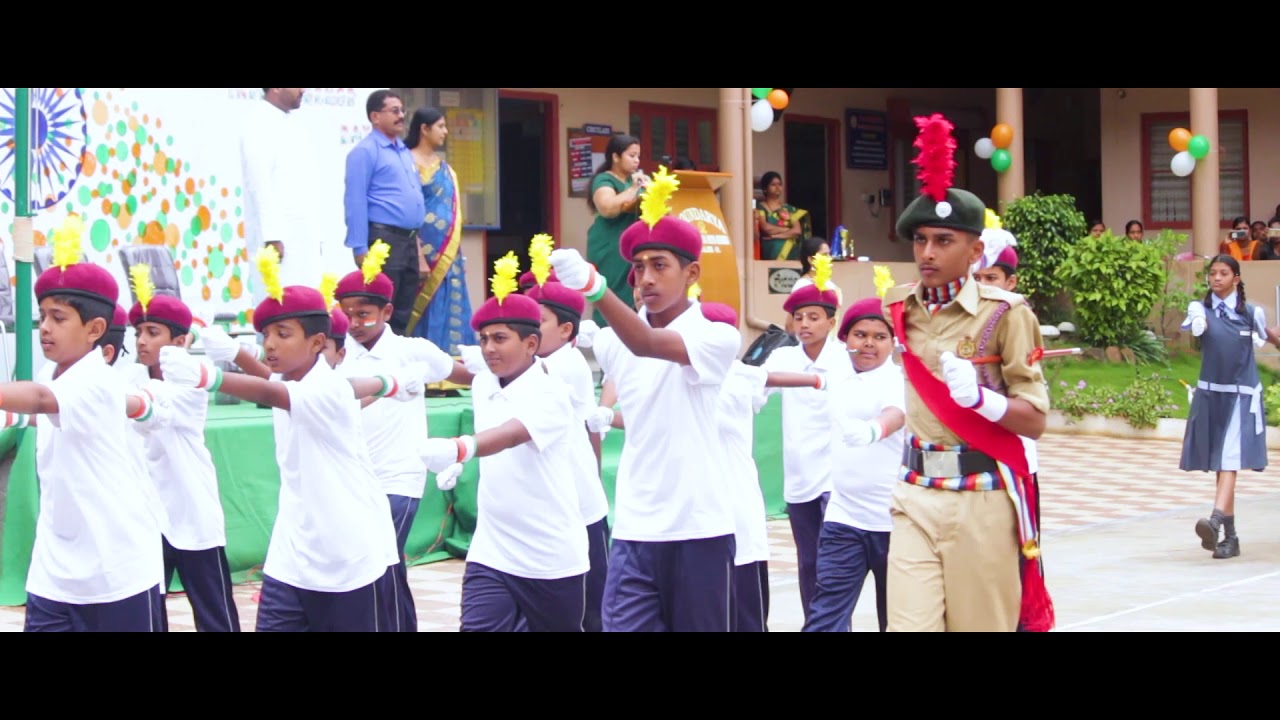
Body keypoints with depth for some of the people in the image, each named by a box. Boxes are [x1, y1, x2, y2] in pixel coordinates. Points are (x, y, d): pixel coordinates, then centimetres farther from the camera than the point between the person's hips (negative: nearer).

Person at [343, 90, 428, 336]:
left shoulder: (405, 152, 18)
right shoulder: (365, 151, -7)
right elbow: (355, 201, -13)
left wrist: (418, 240, 17)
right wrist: (360, 249, -18)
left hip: (410, 240, 8)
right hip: (384, 239, -8)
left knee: (403, 314, 10)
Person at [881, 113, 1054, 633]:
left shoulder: (1004, 312, -7)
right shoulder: (896, 310, 7)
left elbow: (1034, 421, -9)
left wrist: (978, 396, -24)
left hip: (982, 498, -3)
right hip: (915, 495, 4)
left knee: (981, 626, 7)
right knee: (908, 627, -4)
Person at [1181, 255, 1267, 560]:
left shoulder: (1252, 313, 1)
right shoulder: (1201, 308, 0)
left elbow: (1262, 339, 19)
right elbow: (1196, 327, -21)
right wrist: (1199, 322, -34)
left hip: (1241, 397, -2)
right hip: (1210, 394, 2)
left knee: (1229, 461, -18)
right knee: (1219, 466, 7)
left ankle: (1216, 521, -33)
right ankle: (1231, 536, 14)